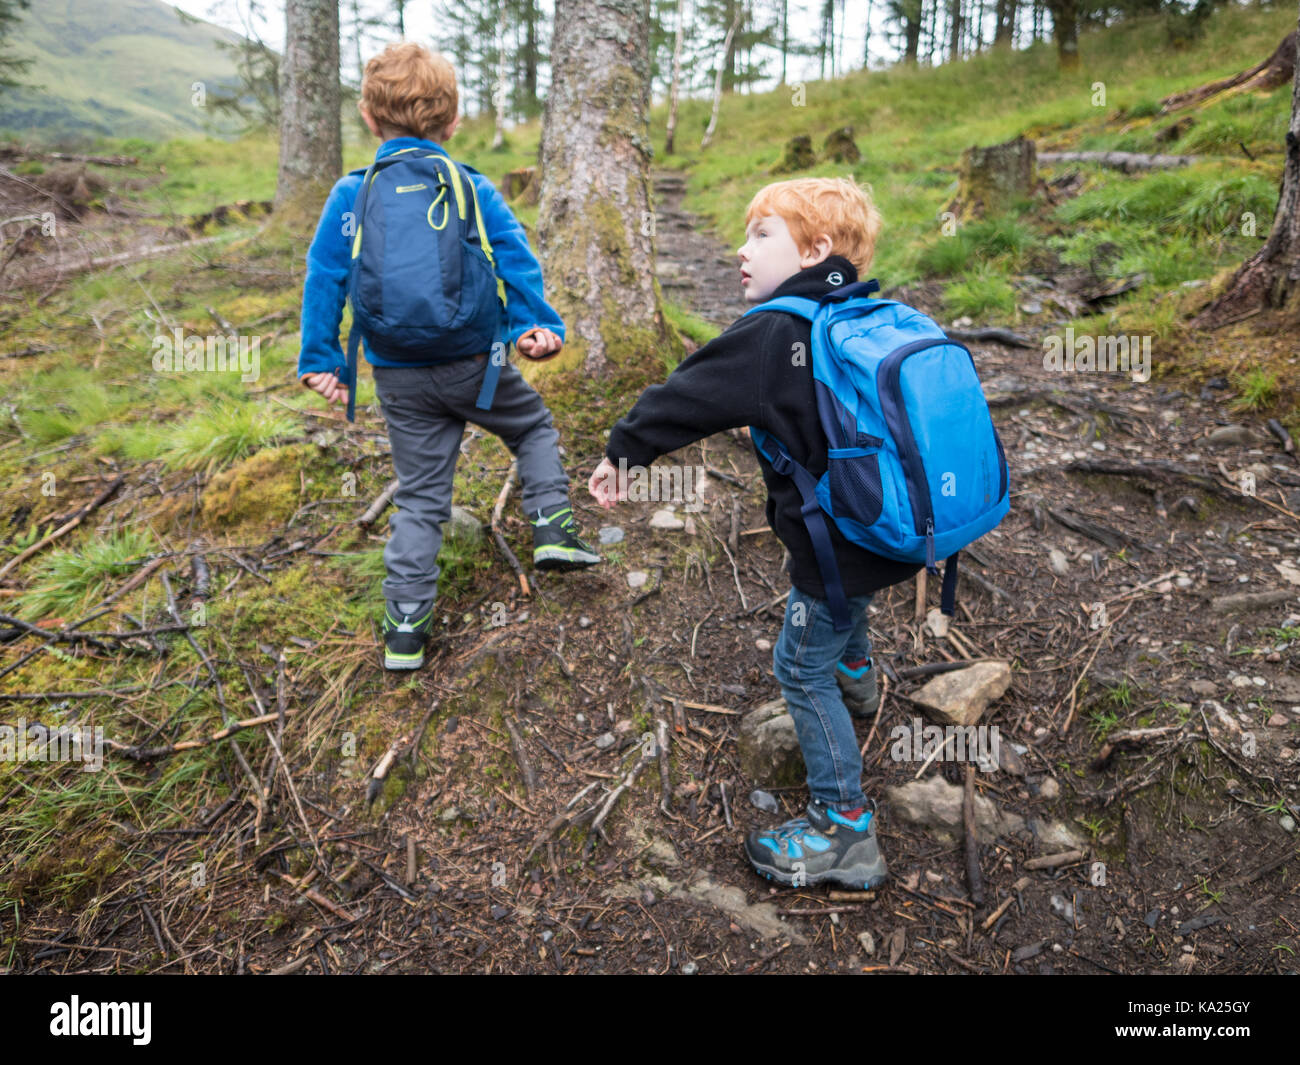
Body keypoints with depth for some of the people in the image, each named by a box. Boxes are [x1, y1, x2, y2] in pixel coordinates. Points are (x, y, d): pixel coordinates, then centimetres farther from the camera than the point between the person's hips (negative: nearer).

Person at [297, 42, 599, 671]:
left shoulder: (349, 196, 3)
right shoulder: (473, 189, 0)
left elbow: (323, 280, 2)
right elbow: (515, 260, -6)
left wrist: (320, 360, 8)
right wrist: (536, 325, -2)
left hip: (399, 379, 2)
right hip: (473, 363, -2)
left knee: (419, 497, 10)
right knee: (533, 426, 26)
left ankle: (405, 629, 11)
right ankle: (552, 527, 10)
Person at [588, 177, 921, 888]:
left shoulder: (772, 335, -20)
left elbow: (689, 395, -13)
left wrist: (624, 451, 0)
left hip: (839, 542, -9)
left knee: (802, 668, 3)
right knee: (843, 598, 37)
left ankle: (844, 830, 10)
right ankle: (854, 677, 67)